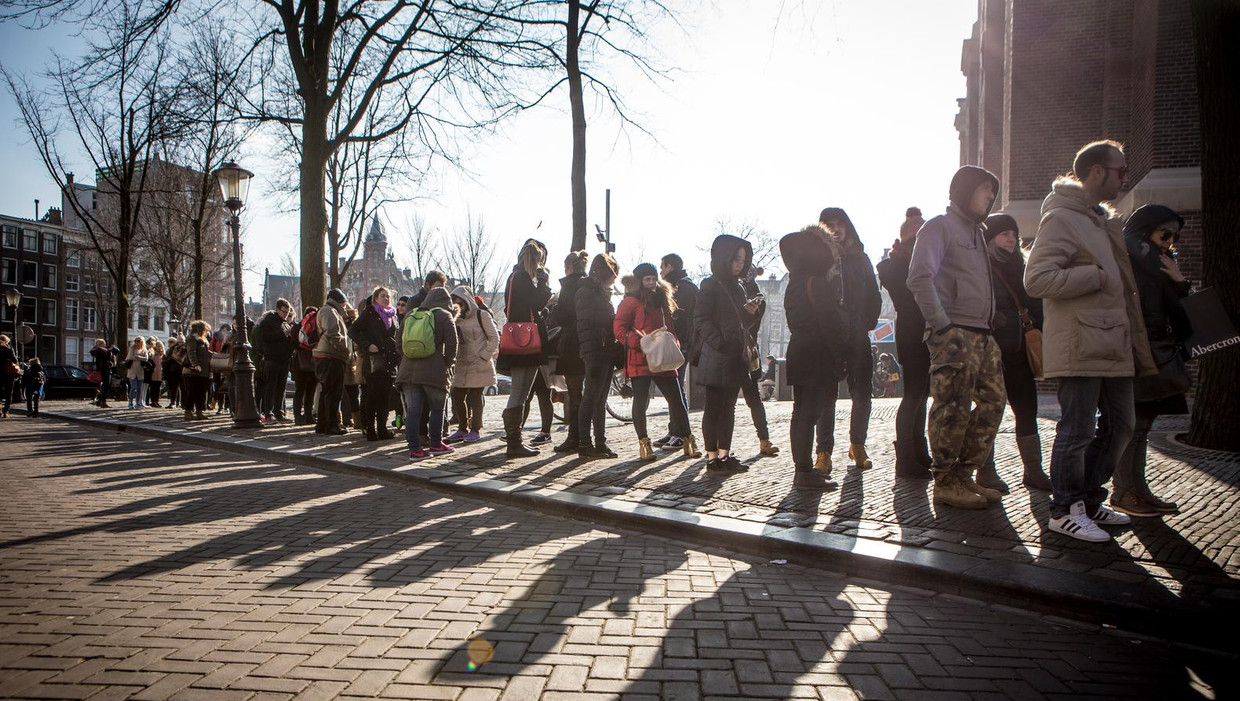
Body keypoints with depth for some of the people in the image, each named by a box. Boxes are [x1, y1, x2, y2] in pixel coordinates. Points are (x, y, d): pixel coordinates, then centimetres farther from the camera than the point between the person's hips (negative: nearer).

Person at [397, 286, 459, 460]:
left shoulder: (410, 316, 15)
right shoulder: (445, 316, 1)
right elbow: (451, 343, -5)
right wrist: (448, 363, 7)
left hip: (409, 370, 4)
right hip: (434, 371, -4)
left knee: (413, 411, 4)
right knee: (437, 409, 11)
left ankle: (415, 449, 2)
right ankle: (436, 445, 20)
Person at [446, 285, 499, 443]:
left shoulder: (482, 315, -3)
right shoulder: (458, 319, 15)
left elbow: (494, 338, -5)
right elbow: (454, 341, 18)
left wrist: (484, 356, -11)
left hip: (479, 366, -6)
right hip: (461, 366, 6)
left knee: (475, 397, -2)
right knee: (457, 397, 4)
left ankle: (475, 430, 9)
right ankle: (462, 429, 17)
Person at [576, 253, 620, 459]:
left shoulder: (601, 292, 21)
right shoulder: (587, 292, -8)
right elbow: (586, 326, -17)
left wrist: (615, 353, 14)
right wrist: (591, 356, -23)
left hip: (606, 353, 9)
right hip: (595, 354, -9)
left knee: (600, 400, 10)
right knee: (591, 398, -7)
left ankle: (600, 444, 15)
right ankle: (584, 445, -3)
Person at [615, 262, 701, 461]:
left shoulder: (662, 301, 19)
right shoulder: (631, 301, -2)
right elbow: (619, 328, -10)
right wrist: (639, 343, -20)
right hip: (639, 360, -6)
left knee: (676, 400, 6)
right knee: (641, 401, -1)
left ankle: (687, 440, 15)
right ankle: (643, 443, 10)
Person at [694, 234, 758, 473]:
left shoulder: (737, 288, 18)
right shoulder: (710, 285, -6)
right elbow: (701, 320, -14)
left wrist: (750, 313, 2)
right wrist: (720, 343, -24)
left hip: (735, 358, 8)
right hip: (716, 359, -8)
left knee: (728, 408, 10)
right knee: (714, 407, -2)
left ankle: (725, 455, 16)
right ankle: (713, 457, 3)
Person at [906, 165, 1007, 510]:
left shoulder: (975, 232, 25)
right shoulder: (940, 226, -3)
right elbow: (919, 277, -16)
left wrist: (988, 326, 13)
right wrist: (941, 325, -20)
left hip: (982, 335, 9)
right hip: (954, 334, -9)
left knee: (993, 402, 8)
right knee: (953, 408, -7)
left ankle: (964, 475, 17)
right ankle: (945, 482, 1)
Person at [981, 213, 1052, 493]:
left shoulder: (1018, 268, 17)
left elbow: (1035, 306, 18)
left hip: (1018, 352, 7)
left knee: (1027, 409, 7)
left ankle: (1034, 470, 14)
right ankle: (986, 472, 6)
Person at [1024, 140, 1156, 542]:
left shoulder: (1104, 221, 21)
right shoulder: (1061, 219, -9)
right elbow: (1036, 280, -21)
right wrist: (1096, 276, -17)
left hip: (1113, 344, 10)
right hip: (1079, 346, -10)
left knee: (1121, 426, 14)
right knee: (1077, 430, -4)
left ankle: (1089, 500, 26)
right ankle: (1065, 511, 8)